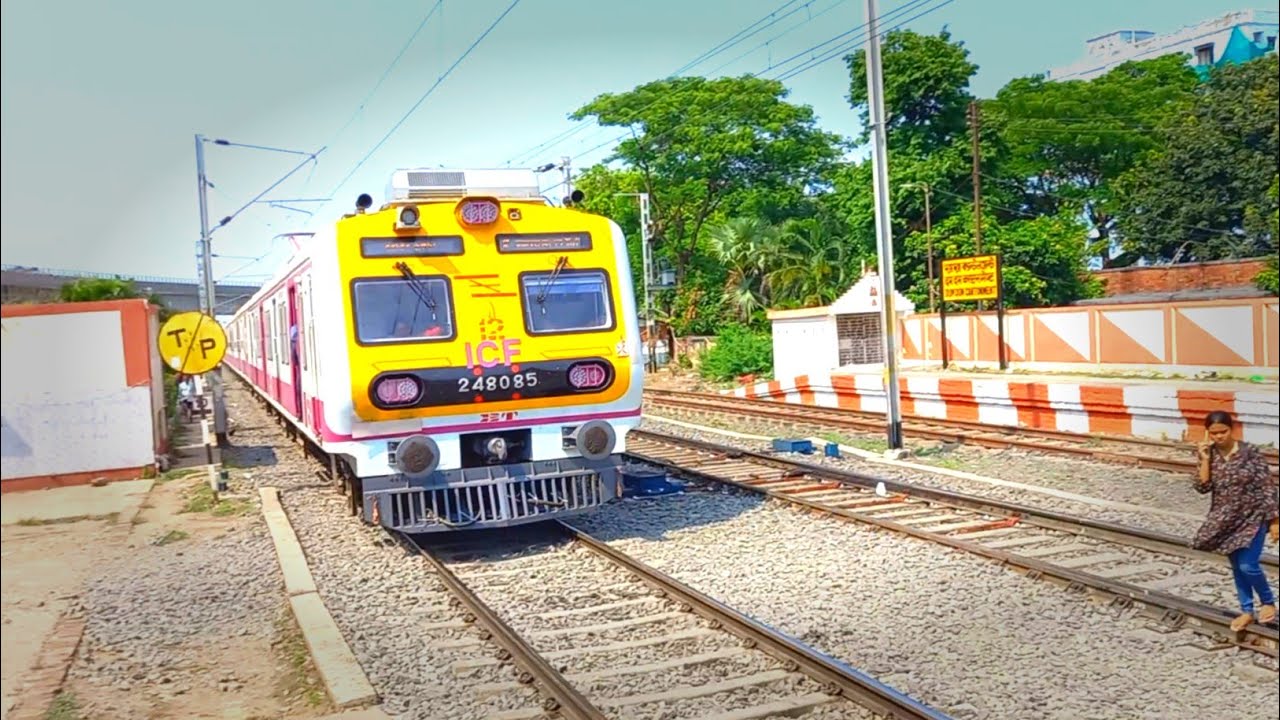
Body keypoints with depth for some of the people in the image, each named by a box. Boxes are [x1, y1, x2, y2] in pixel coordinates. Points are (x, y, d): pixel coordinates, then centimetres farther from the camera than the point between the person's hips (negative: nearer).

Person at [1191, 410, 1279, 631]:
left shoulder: (1250, 452, -15)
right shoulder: (1209, 454, -4)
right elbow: (1203, 487, -11)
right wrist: (1205, 458, -19)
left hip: (1253, 517, -4)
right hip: (1227, 519, 4)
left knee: (1248, 566, -8)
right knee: (1237, 567, 12)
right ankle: (1246, 611, 27)